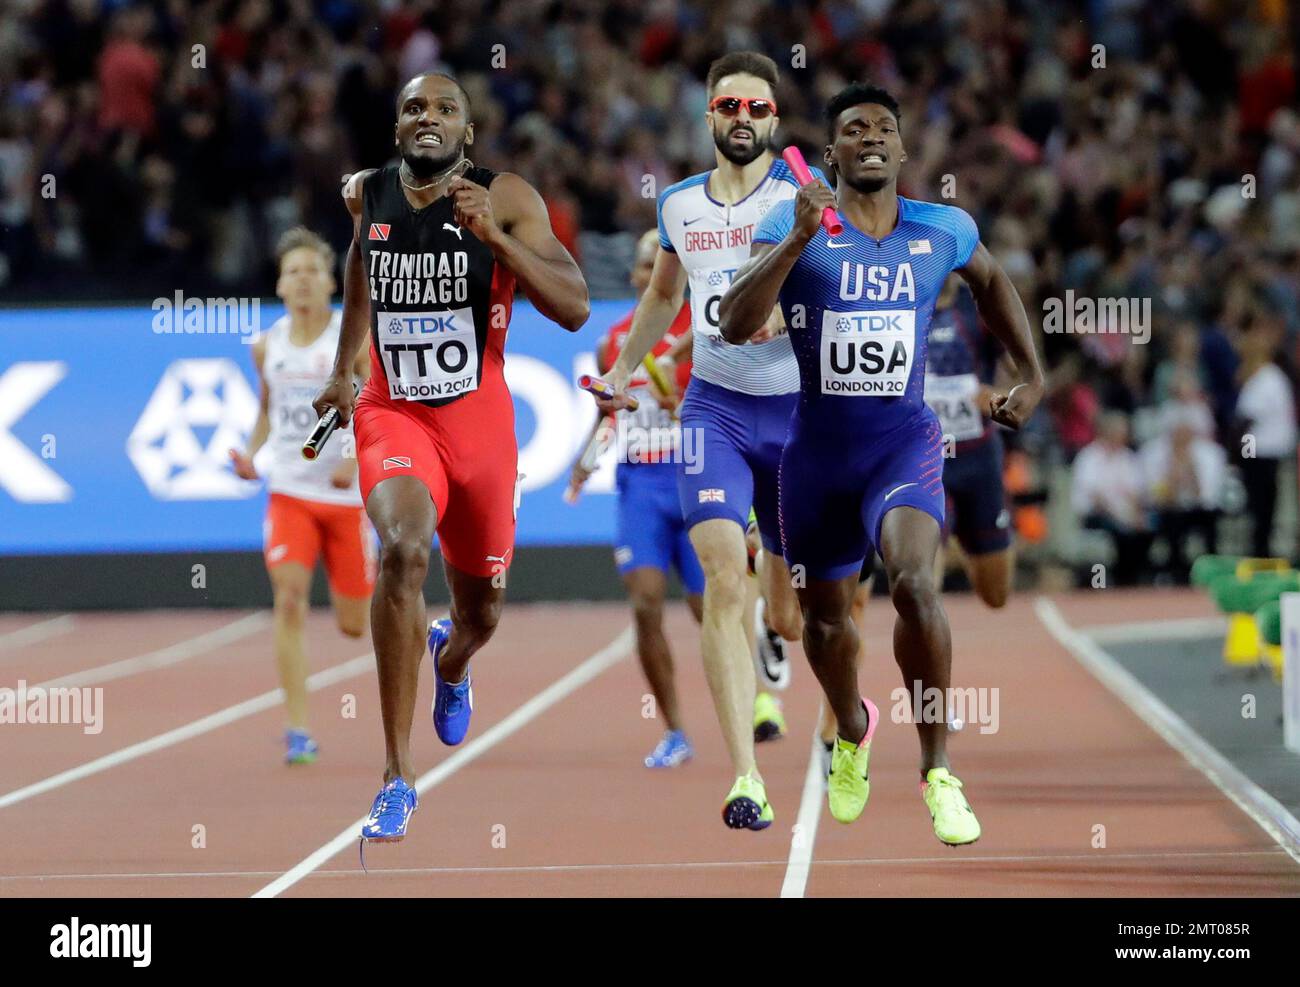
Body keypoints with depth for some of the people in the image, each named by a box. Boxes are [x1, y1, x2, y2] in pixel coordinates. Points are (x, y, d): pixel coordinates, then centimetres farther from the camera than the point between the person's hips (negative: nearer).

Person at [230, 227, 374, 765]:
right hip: (289, 493, 2)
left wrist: (356, 461, -28)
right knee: (289, 598, -19)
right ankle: (297, 729, -17)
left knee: (354, 625, 6)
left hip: (345, 495, -2)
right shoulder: (267, 346, 4)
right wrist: (250, 456, 2)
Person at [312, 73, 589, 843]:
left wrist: (493, 236, -28)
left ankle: (450, 663, 59)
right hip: (393, 412, 0)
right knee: (404, 552, -30)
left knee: (481, 610, 15)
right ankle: (398, 778, -28)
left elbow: (576, 309, -18)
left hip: (479, 422, 0)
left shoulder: (506, 199, -10)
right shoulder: (367, 195, 0)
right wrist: (343, 367, 27)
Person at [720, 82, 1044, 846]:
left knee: (914, 582, -27)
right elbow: (735, 326, -21)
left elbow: (991, 281, 24)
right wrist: (797, 240, -32)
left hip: (905, 441, -1)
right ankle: (854, 731, 49)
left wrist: (1032, 376, 18)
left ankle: (939, 772, -18)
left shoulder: (943, 231, 0)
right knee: (826, 616, 15)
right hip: (818, 446, 1)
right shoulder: (794, 224, -8)